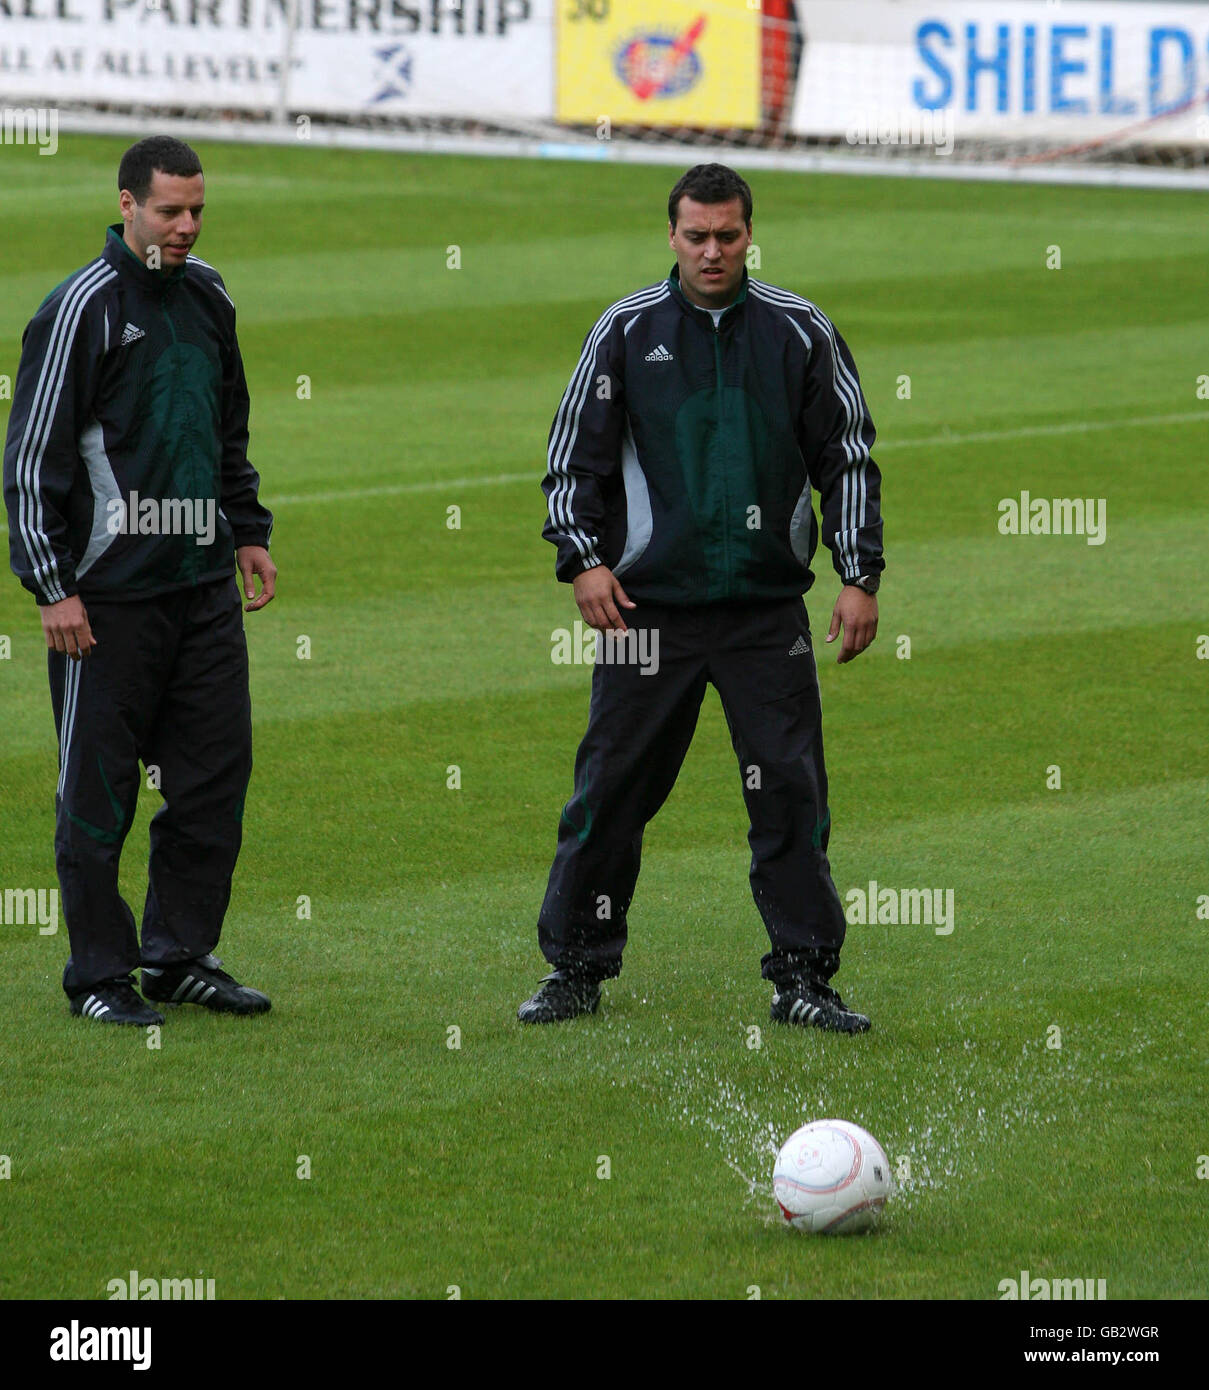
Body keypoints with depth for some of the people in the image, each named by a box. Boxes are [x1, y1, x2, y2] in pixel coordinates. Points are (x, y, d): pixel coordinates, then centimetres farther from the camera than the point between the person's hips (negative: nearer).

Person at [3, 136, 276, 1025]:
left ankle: (181, 956, 18)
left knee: (217, 770, 6)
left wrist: (248, 532, 21)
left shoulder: (208, 298, 12)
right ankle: (100, 973, 8)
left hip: (206, 584, 7)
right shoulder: (83, 308, -9)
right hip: (110, 592, -7)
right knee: (99, 787, 0)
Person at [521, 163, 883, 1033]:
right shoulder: (627, 332, 4)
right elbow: (574, 455, 8)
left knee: (791, 790, -2)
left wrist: (860, 577, 3)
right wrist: (583, 559, -6)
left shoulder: (800, 333, 6)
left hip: (770, 606, 0)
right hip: (649, 603, 0)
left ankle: (804, 977, 6)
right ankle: (577, 969, 11)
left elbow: (849, 458, 10)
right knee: (611, 789, 0)